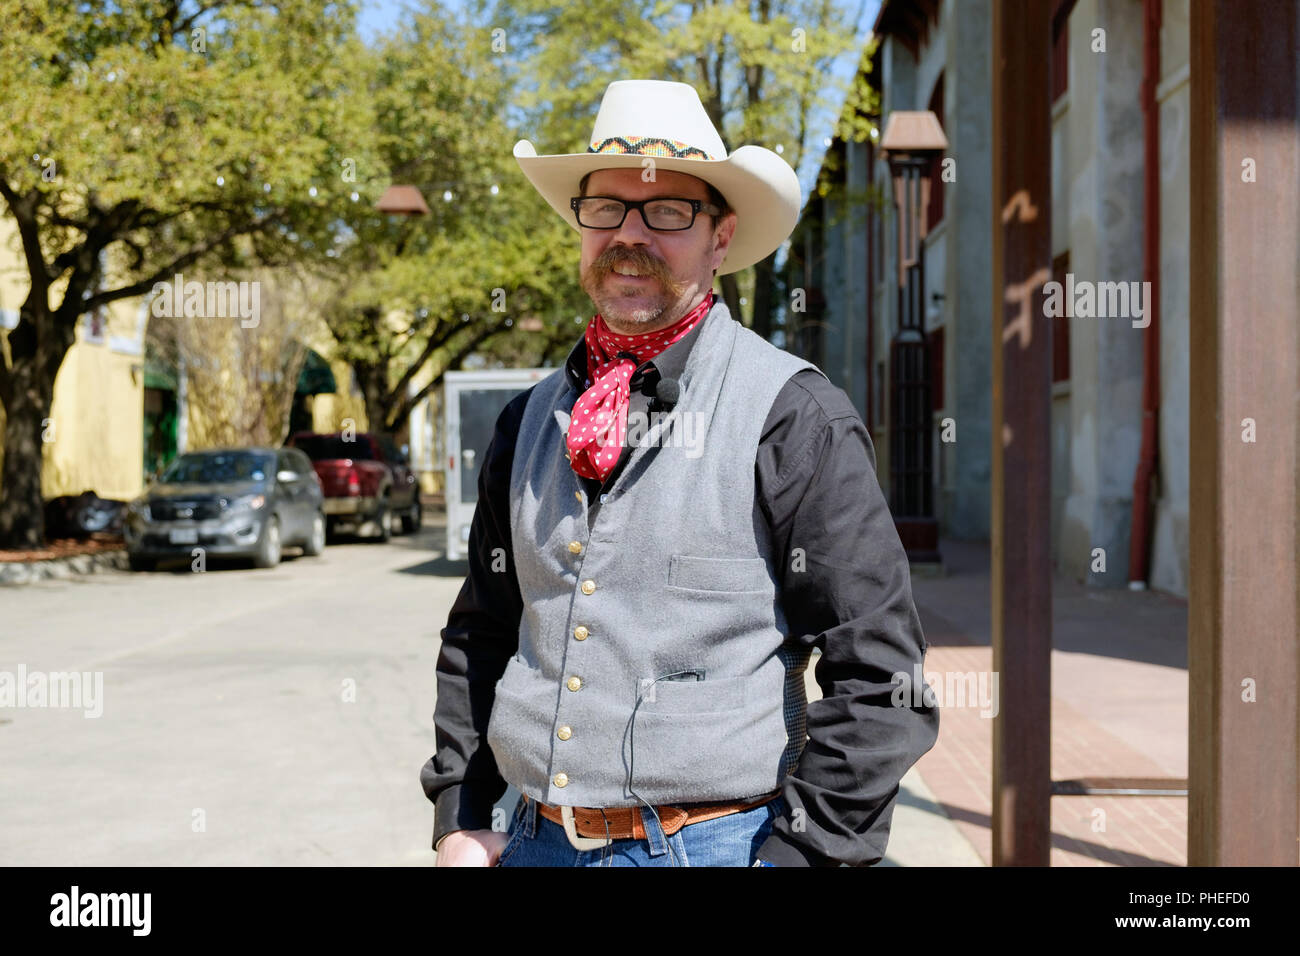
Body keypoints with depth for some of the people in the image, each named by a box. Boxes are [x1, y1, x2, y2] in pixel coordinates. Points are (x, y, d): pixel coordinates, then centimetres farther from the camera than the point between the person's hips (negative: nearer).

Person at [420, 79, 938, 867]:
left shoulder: (795, 414, -9)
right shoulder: (532, 419, 8)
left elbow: (880, 680, -11)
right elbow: (481, 635, 17)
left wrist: (797, 854, -15)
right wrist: (459, 818, 10)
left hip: (718, 844, -4)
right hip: (535, 841, 5)